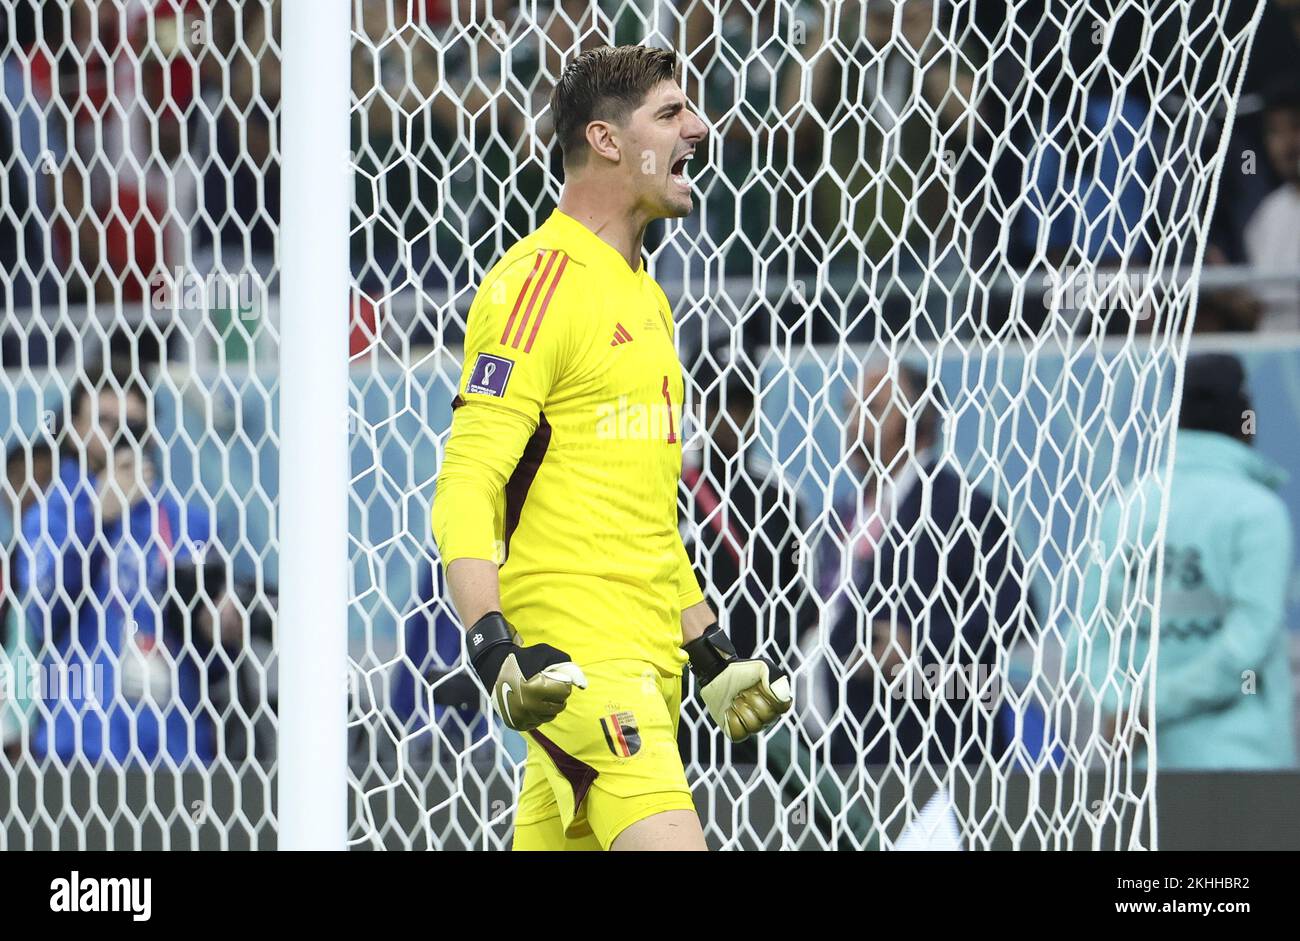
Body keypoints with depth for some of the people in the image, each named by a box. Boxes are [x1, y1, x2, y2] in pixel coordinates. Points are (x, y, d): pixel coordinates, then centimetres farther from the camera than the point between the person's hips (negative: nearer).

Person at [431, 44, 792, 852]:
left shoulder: (644, 297, 22)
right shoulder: (540, 282, -8)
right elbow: (466, 489, -15)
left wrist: (712, 653, 26)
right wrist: (493, 644, -26)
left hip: (644, 662, 9)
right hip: (569, 655, -9)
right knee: (666, 842, -23)